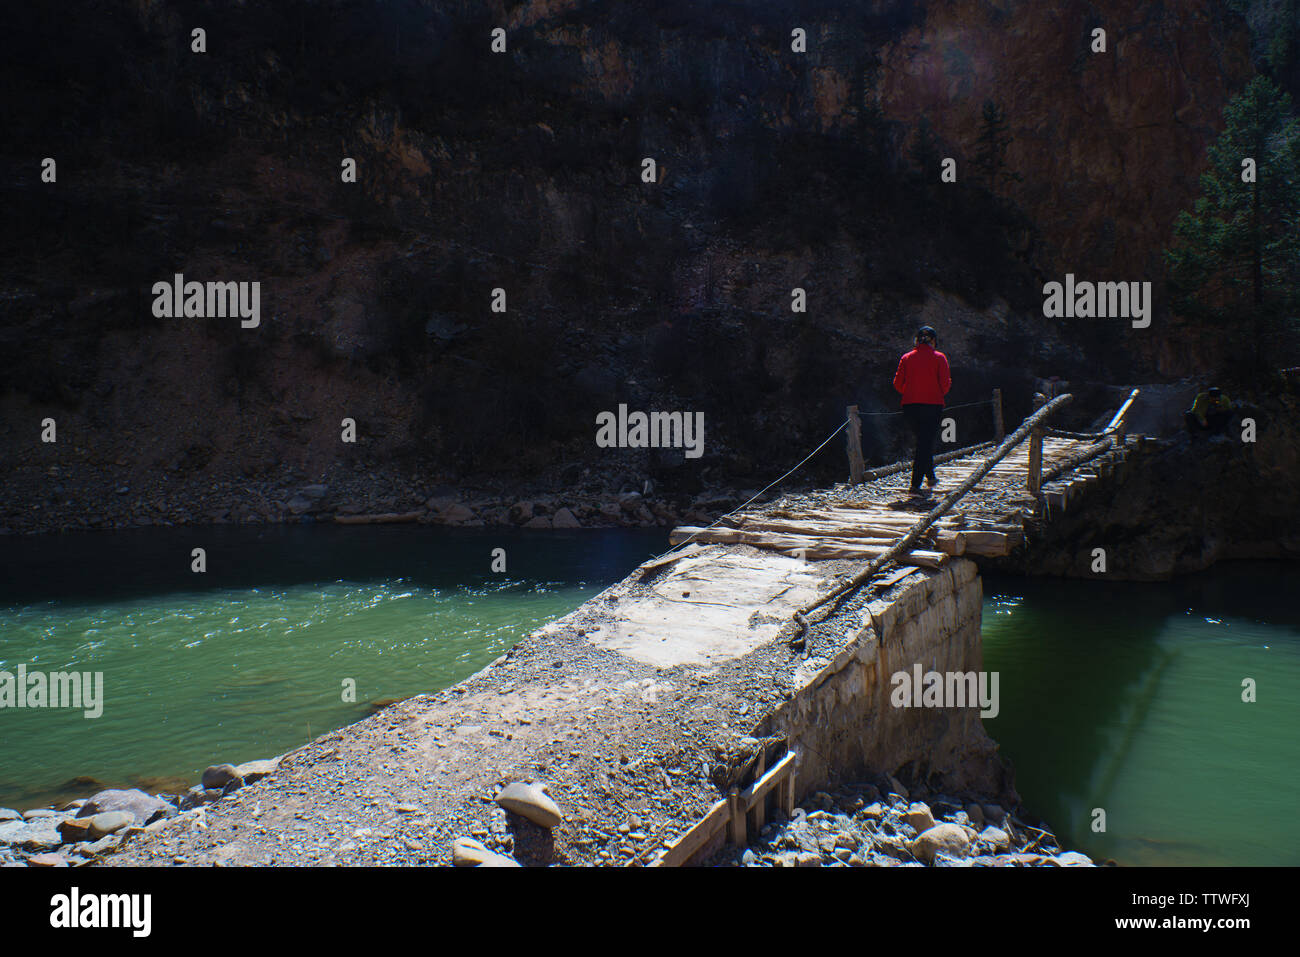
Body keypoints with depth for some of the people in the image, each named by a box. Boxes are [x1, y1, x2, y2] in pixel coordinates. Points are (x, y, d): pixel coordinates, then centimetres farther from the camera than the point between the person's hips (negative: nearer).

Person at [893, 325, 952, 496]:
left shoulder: (906, 358, 5)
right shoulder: (939, 358, -1)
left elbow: (898, 383, 1)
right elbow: (945, 384, -7)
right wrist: (939, 394, 13)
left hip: (910, 405, 3)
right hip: (933, 405, -3)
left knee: (922, 440, 21)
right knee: (926, 443, -1)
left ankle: (930, 476, 31)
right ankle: (915, 485, -9)